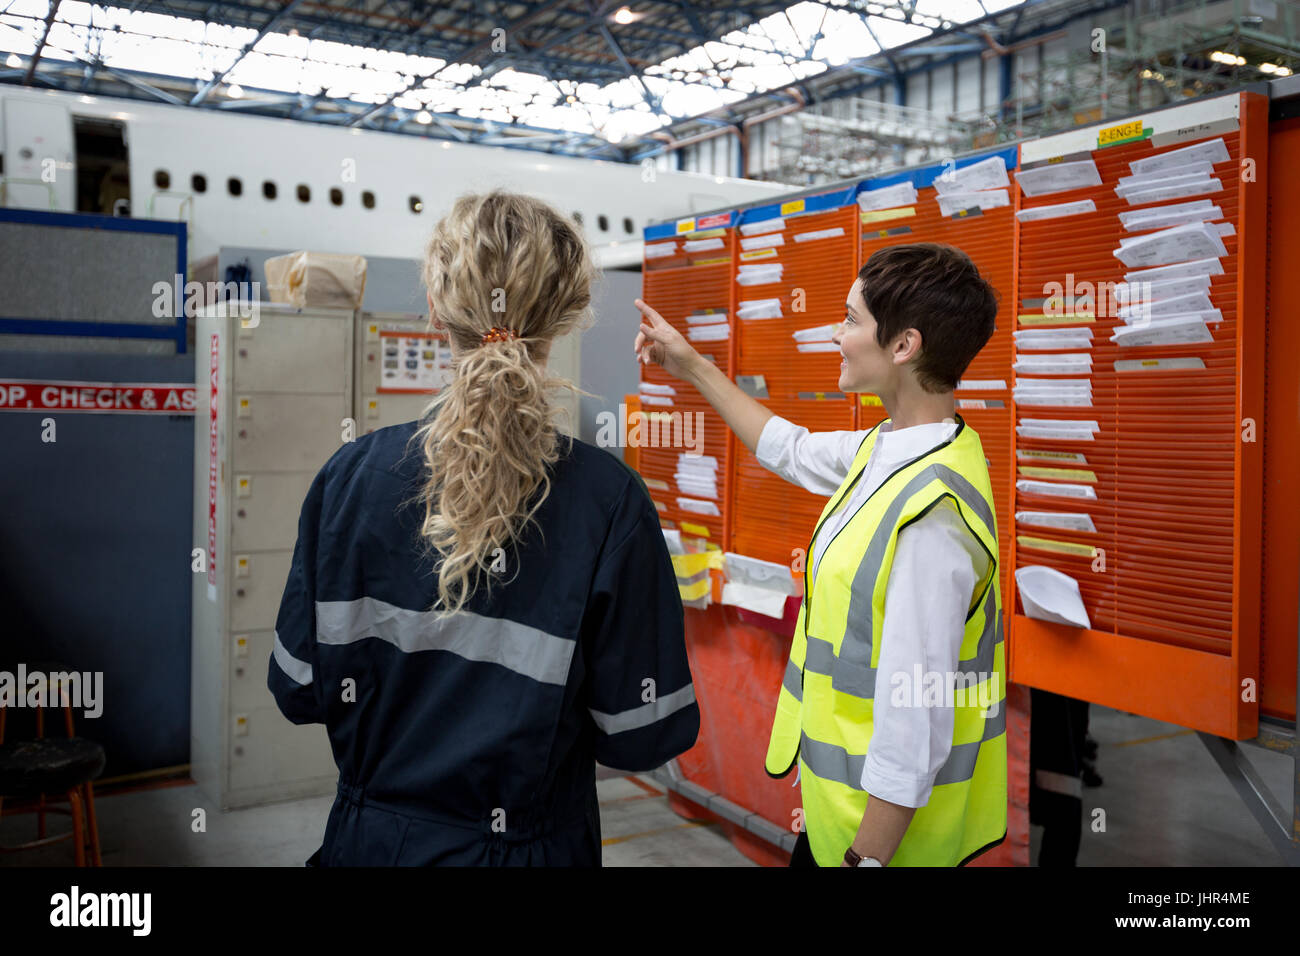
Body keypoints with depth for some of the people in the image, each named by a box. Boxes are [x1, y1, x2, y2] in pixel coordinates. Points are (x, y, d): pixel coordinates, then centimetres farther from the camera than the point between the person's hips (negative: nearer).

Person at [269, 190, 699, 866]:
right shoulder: (611, 501, -20)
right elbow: (640, 735, -15)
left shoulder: (349, 476, -14)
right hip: (523, 846, -1)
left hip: (372, 837, 2)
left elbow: (300, 690, -6)